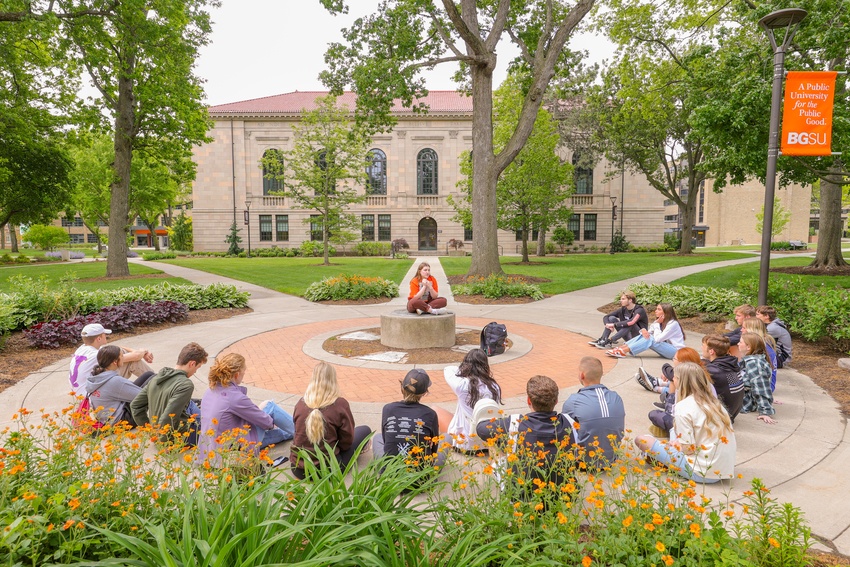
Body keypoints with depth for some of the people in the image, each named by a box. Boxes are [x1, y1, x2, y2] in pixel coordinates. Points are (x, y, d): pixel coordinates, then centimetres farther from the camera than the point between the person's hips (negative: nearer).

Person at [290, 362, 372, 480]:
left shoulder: (301, 403, -4)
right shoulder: (340, 404, -15)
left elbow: (300, 432, 10)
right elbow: (346, 442, -7)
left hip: (297, 469, 5)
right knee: (365, 430, 11)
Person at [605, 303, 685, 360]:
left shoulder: (673, 324, -20)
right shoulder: (661, 321, 7)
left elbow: (658, 339, -26)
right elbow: (649, 333, 4)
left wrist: (657, 324, -17)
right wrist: (644, 331, -19)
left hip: (676, 351, -8)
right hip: (666, 347, 8)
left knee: (650, 339, -27)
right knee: (645, 336, -11)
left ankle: (623, 352, -32)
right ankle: (621, 348, -22)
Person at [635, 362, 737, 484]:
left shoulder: (683, 407, -15)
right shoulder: (715, 403, 7)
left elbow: (689, 449, -17)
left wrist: (674, 443, 4)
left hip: (703, 473, -8)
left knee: (642, 440, -4)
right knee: (675, 431, 26)